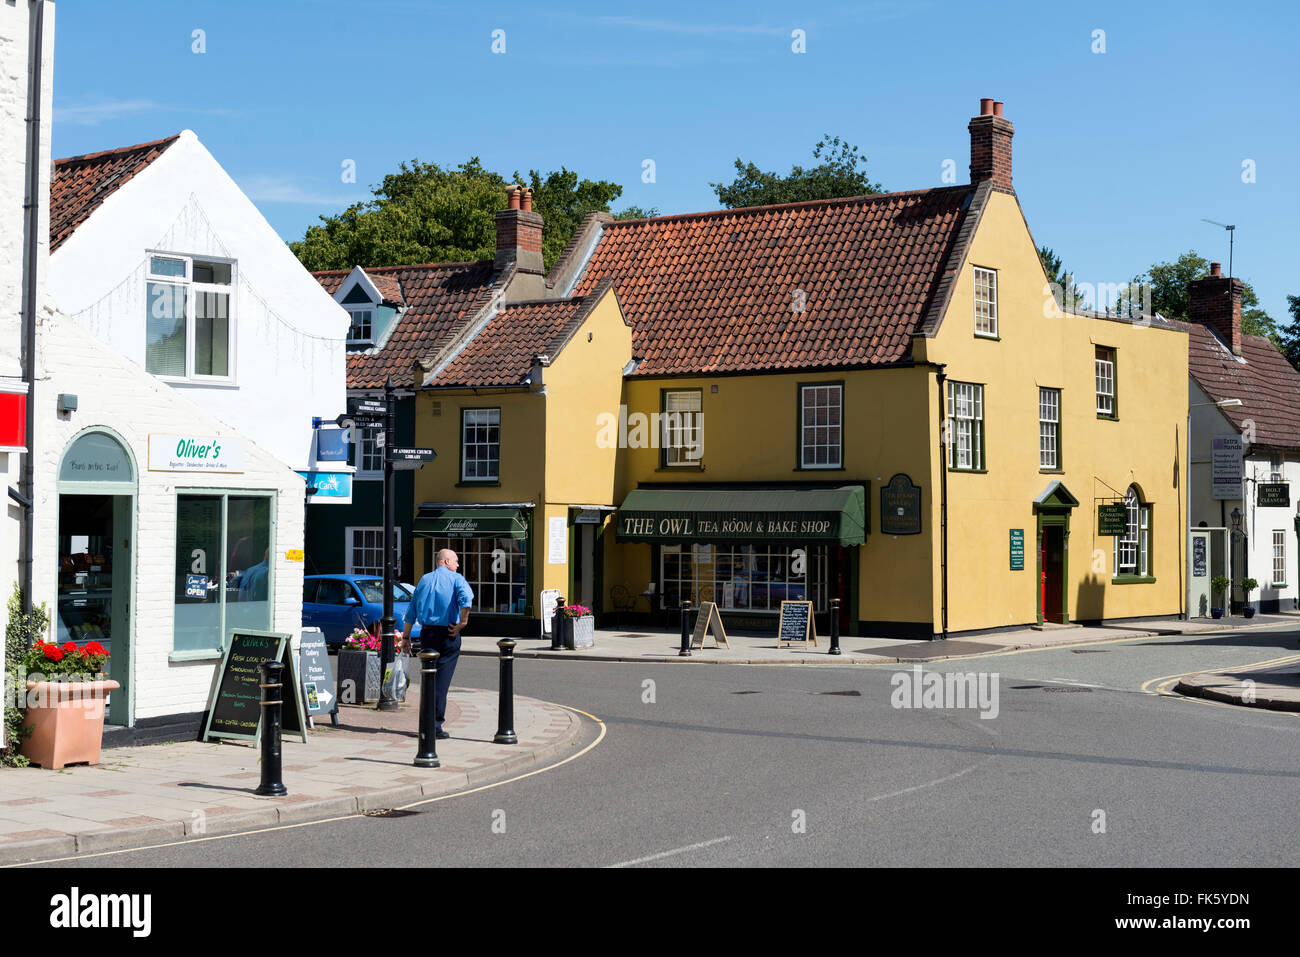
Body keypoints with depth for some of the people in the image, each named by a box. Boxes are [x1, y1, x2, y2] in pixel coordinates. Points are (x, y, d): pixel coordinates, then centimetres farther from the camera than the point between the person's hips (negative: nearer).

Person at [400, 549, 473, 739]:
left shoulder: (424, 580, 15)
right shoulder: (456, 579, -2)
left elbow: (411, 611, 14)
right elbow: (466, 598, -23)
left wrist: (406, 637, 17)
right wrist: (463, 622, -15)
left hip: (427, 633, 5)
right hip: (448, 634, -5)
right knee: (442, 680, -2)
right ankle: (435, 725, -6)